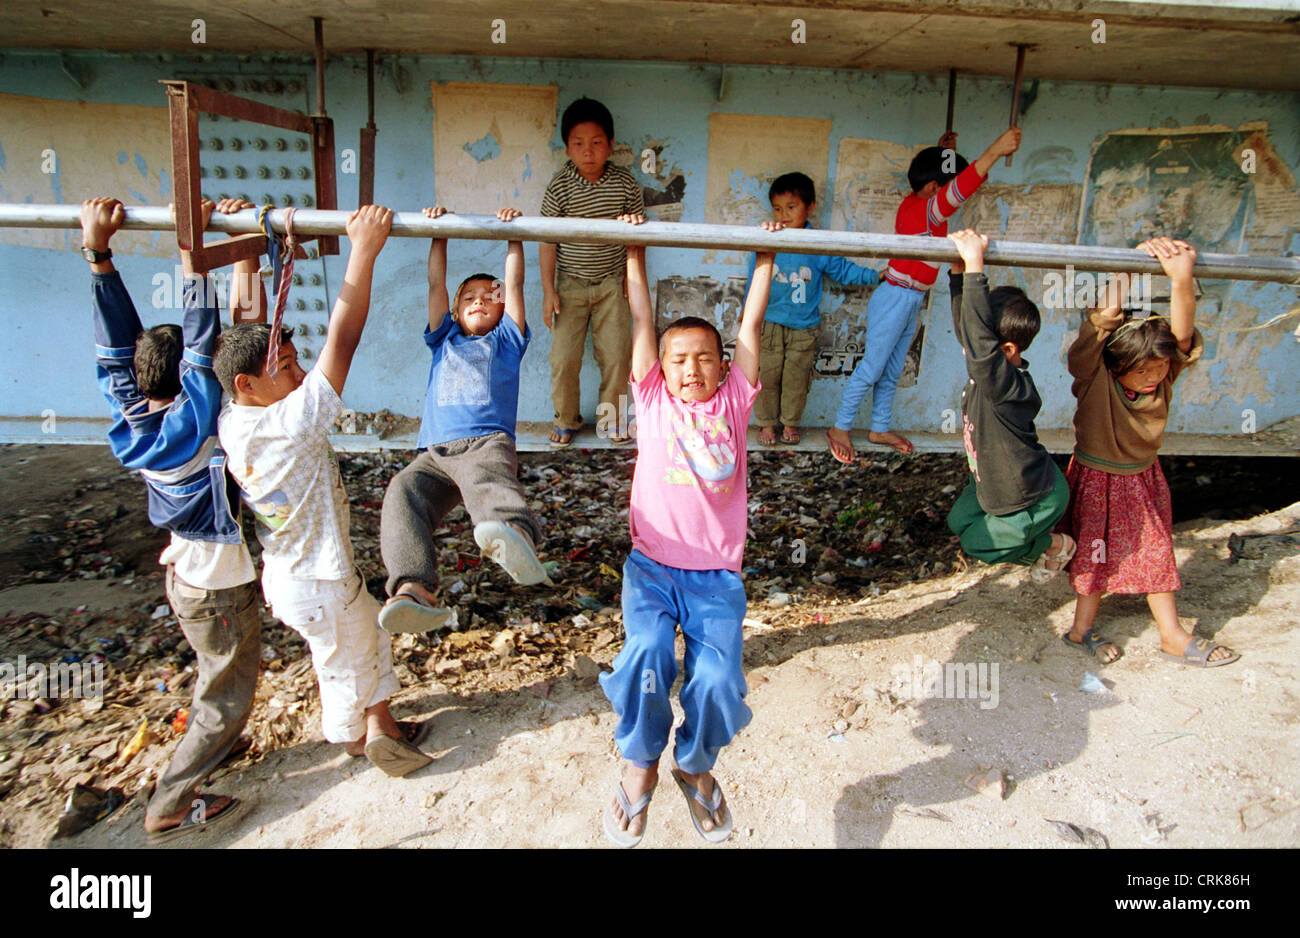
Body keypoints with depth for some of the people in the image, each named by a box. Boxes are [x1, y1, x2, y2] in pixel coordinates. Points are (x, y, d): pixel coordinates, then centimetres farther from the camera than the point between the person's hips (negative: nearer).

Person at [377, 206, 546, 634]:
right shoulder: (445, 339, 35)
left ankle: (516, 535, -73)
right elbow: (436, 284, 28)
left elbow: (515, 285, 22)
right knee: (403, 492, -32)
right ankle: (412, 590, -52)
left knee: (489, 481, -39)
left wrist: (513, 234, 20)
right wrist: (439, 234, 24)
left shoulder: (506, 339, 30)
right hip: (435, 453, 3)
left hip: (488, 441, -2)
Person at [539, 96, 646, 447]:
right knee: (564, 358, -1)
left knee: (616, 355, 1)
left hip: (611, 283, 1)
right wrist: (548, 290, -7)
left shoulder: (624, 182, -5)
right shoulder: (560, 187, -10)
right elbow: (547, 240, -5)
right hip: (570, 285, -1)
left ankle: (611, 418, 22)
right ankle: (566, 419, 21)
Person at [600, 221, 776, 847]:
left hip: (717, 573, 1)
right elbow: (642, 320, 10)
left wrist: (765, 259, 15)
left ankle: (695, 767, 16)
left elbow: (750, 324, 13)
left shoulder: (733, 401, 12)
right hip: (652, 564, 0)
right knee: (646, 654, -26)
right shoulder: (653, 399, 11)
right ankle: (640, 765, 4)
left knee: (718, 679, -17)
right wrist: (635, 253, 10)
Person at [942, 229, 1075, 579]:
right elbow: (966, 325, -2)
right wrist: (959, 270, -13)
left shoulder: (1008, 387, -38)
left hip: (1035, 498, -9)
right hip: (1000, 481, 9)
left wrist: (975, 266, -56)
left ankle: (1055, 544, 31)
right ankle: (1033, 539, 38)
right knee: (959, 521, 21)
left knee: (978, 543, 13)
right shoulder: (998, 370, -13)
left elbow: (979, 339, -53)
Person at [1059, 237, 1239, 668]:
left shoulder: (1164, 378, -15)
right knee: (1099, 552, 8)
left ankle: (1173, 636, 26)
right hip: (1097, 479, -4)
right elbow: (1107, 319, -37)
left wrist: (1182, 280, -48)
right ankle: (1081, 629, 27)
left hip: (1143, 478, 4)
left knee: (1155, 552, 13)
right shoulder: (1095, 378, -25)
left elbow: (1182, 336, -34)